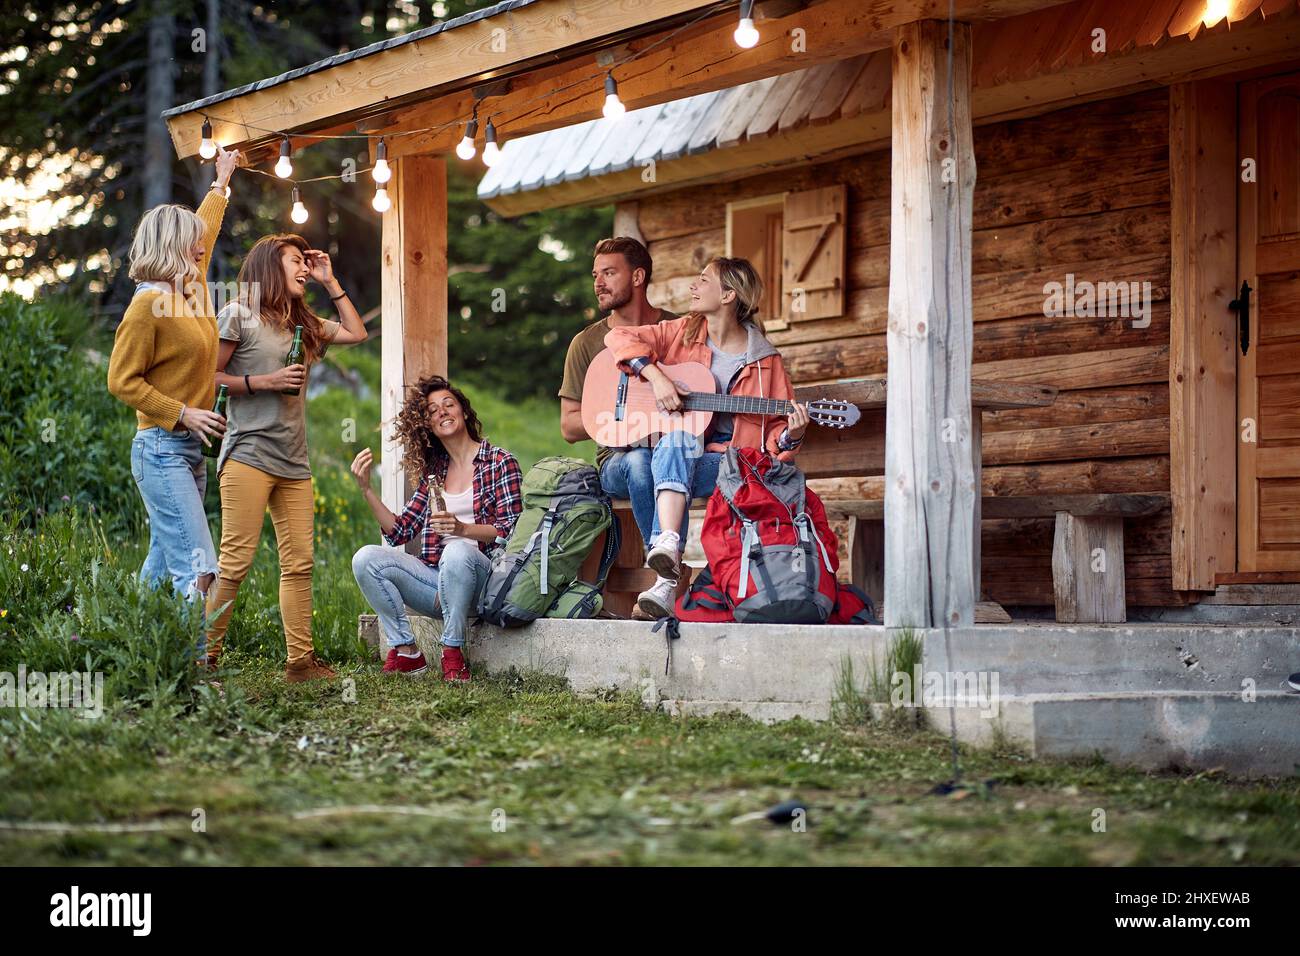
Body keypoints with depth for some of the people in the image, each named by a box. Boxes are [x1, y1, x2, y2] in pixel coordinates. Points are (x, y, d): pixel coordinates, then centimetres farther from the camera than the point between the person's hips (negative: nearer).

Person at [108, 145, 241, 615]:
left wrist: (222, 179, 41)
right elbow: (122, 380, -11)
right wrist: (183, 414, -15)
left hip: (191, 450, 9)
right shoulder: (150, 303, -12)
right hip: (162, 449, -9)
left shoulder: (192, 289, 11)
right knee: (198, 568, -17)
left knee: (164, 567, 7)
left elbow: (202, 231, 31)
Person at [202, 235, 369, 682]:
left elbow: (356, 333, 22)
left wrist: (330, 282, 19)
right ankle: (204, 658, -6)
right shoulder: (239, 315, -1)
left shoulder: (304, 323, 20)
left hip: (294, 461, 7)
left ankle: (300, 661, 5)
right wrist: (263, 382, -12)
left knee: (299, 563, 3)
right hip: (249, 455, -7)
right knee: (235, 562, -11)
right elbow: (208, 377, -4)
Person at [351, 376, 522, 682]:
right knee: (366, 558, -17)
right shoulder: (433, 472, 19)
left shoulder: (500, 462, 4)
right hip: (437, 577, 5)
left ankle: (453, 654, -27)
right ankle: (405, 652, -13)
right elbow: (399, 531, 13)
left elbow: (511, 531, -7)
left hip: (481, 579, -5)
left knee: (457, 550, -39)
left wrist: (463, 528, -23)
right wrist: (366, 488, 4)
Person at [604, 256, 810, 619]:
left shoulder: (764, 361, 5)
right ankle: (668, 545, -55)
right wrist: (656, 375, -10)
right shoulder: (684, 332, 12)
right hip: (668, 451, 2)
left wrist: (791, 435, -17)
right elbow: (620, 337, 4)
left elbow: (774, 431, 7)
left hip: (725, 464, -2)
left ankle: (664, 581, -48)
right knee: (678, 436, -35)